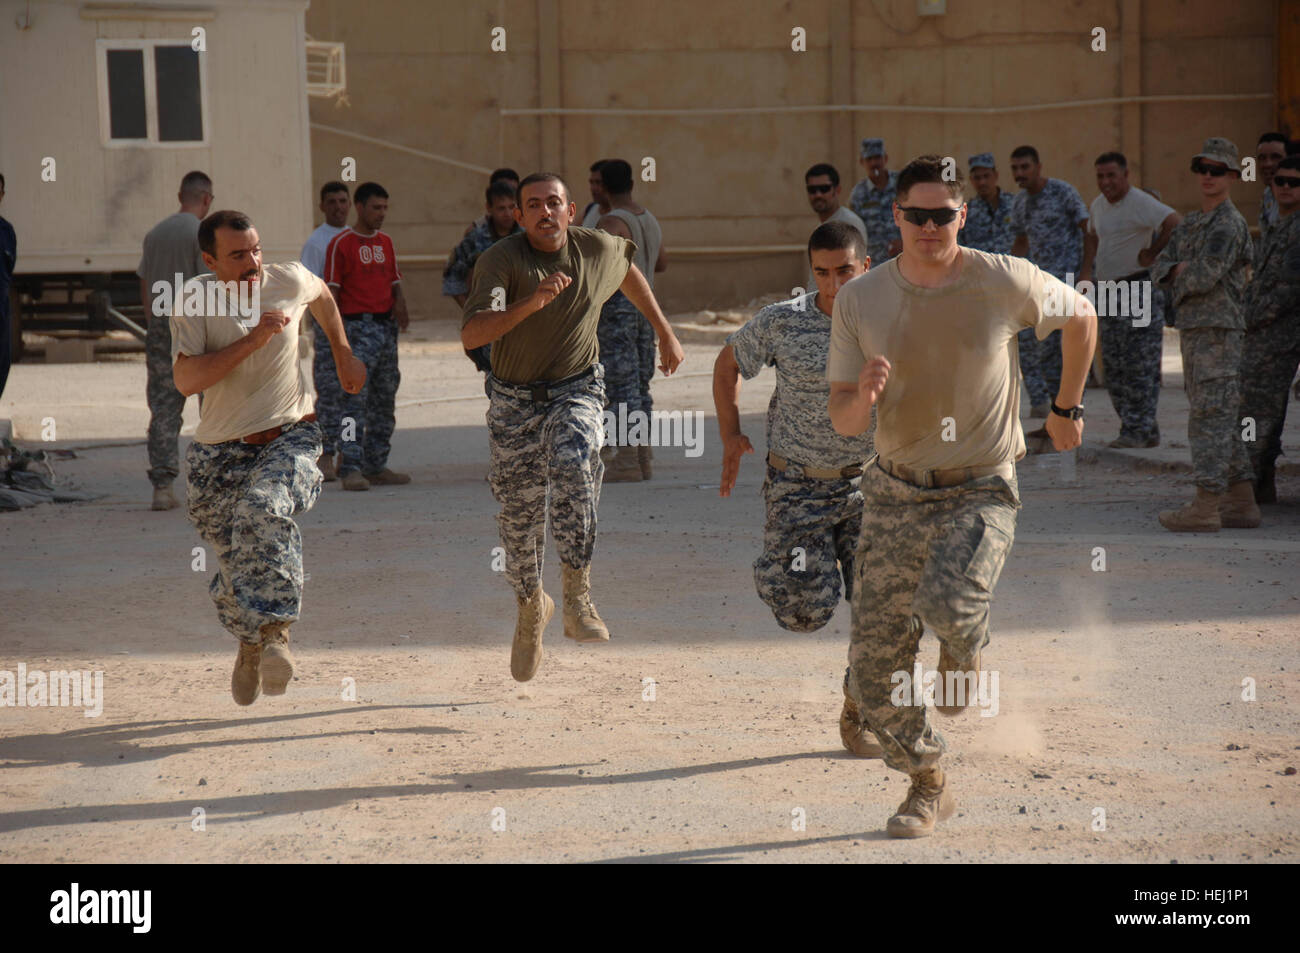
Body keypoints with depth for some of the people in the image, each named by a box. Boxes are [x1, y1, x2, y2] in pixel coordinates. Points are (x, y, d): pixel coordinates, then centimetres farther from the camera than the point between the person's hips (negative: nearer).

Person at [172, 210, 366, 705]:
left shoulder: (289, 280, -6)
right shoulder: (194, 299, -12)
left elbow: (322, 295, 20)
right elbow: (186, 379, -24)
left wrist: (343, 356, 22)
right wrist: (252, 340, -29)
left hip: (289, 437, -1)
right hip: (220, 451, 1)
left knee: (263, 512, -32)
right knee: (235, 566, 8)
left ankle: (276, 631, -25)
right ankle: (249, 645, 37)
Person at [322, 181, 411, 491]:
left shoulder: (386, 242, 15)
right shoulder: (341, 243, -5)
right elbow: (332, 291, -8)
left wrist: (400, 303, -1)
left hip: (387, 326, 7)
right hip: (358, 327, -7)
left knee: (385, 400, 10)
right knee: (354, 399, -11)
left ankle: (377, 466, 17)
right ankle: (351, 469, -12)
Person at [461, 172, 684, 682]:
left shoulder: (598, 248, -5)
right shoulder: (500, 261, -16)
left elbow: (627, 269, 21)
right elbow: (470, 335, -30)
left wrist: (665, 331, 23)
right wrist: (530, 303, -42)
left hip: (576, 390, 0)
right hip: (515, 399, 0)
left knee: (572, 465, -32)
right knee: (520, 516, 6)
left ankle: (578, 600, -27)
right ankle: (531, 607, 36)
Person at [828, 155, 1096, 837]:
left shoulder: (1004, 282, -10)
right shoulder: (858, 300, -4)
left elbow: (1080, 316, 10)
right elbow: (842, 420, -1)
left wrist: (1066, 409, 16)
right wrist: (863, 396, -24)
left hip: (980, 493, -3)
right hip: (894, 495, 3)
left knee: (948, 604, -31)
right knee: (874, 668, 0)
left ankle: (965, 654, 8)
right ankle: (927, 786, 23)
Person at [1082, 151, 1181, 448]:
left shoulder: (1141, 203, -14)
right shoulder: (1098, 205, 14)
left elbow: (1176, 223, -27)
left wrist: (1153, 253, -18)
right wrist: (1087, 269, 18)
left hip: (1138, 289, -9)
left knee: (1140, 364, -7)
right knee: (1113, 366, 8)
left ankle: (1139, 430, -5)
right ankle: (1146, 431, 14)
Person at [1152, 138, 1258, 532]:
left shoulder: (1228, 223, -10)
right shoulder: (1189, 224, 19)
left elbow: (1206, 276, -20)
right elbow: (1160, 269, 12)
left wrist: (1181, 280, 0)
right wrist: (1180, 269, -8)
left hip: (1218, 329, -10)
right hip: (1193, 329, 10)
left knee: (1210, 416, -10)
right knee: (1222, 418, 11)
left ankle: (1205, 507, -11)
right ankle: (1241, 503, 16)